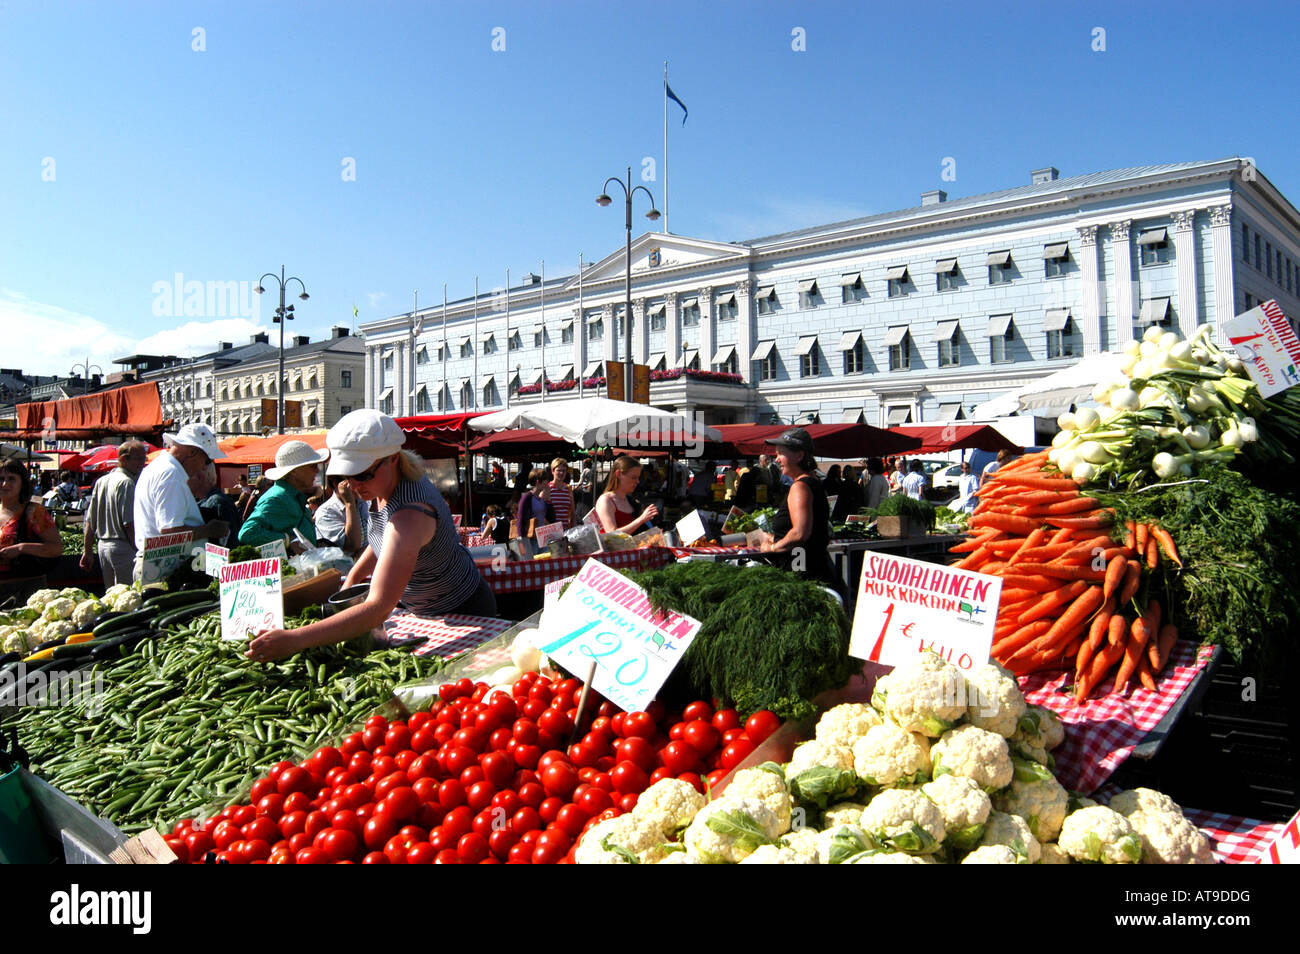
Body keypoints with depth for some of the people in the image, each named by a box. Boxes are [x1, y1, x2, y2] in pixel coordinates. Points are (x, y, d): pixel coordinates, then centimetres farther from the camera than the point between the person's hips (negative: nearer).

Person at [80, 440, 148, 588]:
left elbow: (89, 522, 16)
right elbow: (129, 524, -19)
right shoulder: (127, 483, -13)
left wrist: (87, 551, 19)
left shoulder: (101, 481, 15)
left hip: (102, 546, 9)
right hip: (122, 547, -9)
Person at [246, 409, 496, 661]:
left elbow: (378, 609, -45)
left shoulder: (409, 514, -37)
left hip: (462, 613, -8)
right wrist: (352, 579, 1)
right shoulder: (387, 482, -8)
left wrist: (294, 639, -50)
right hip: (423, 611, 8)